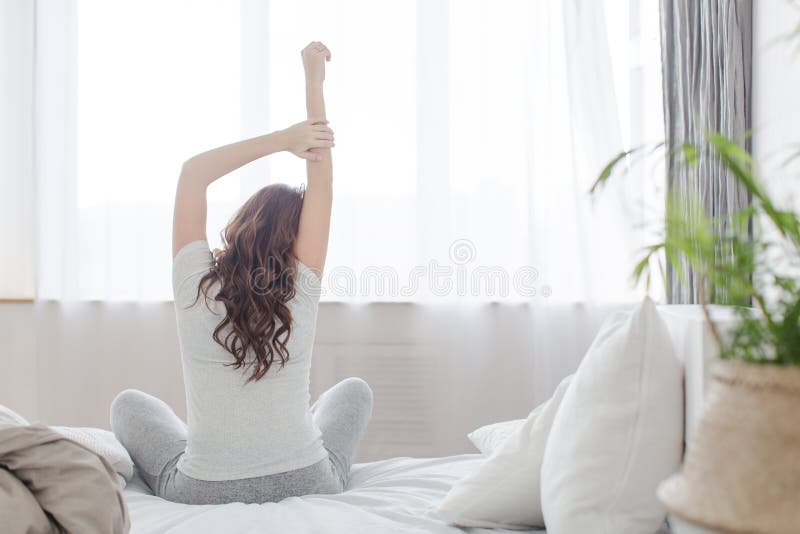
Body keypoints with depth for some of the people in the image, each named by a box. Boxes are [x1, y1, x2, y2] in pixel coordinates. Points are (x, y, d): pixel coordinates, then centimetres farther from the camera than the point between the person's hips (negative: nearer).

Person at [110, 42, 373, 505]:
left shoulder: (196, 287, -14)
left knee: (130, 403, 26)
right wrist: (314, 80, -4)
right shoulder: (301, 291, -13)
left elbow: (193, 172, -5)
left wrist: (280, 140, -10)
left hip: (202, 493, 0)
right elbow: (323, 179, -8)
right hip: (308, 485, 1)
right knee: (355, 390, 28)